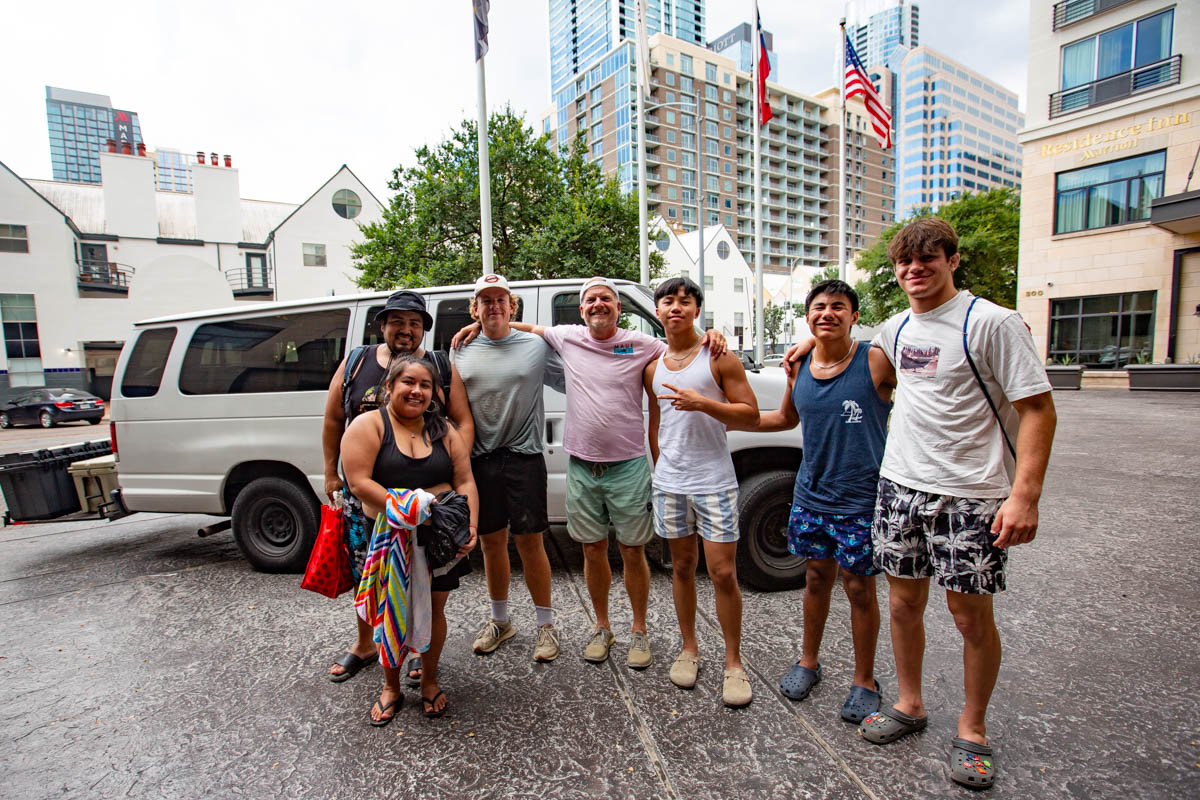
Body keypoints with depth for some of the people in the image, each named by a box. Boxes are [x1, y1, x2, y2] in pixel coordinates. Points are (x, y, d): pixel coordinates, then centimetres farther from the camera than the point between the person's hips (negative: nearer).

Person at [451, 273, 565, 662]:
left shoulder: (537, 346, 1)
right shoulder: (462, 352, 10)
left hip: (524, 458, -3)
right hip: (481, 459, 3)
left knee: (530, 542, 4)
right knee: (492, 542, 14)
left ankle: (545, 624, 23)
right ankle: (500, 621, 34)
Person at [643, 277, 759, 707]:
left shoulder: (718, 356, -4)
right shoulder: (652, 367, 9)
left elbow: (751, 415, -7)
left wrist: (703, 403, -21)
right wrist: (660, 469, 13)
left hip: (715, 482, -4)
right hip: (670, 482, 4)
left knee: (723, 573, -1)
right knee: (682, 567, 14)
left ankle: (733, 663, 18)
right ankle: (689, 648, 31)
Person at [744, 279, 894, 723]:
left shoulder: (876, 362, -12)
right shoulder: (799, 366, 2)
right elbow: (786, 418, 17)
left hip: (860, 500, -4)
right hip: (810, 494, 4)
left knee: (859, 588, 10)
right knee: (817, 578, 18)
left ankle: (864, 681, 32)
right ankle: (808, 661, 38)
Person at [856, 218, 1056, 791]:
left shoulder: (991, 322, -9)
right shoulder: (895, 329, 9)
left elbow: (1037, 409, -12)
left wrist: (1025, 495, -19)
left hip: (971, 492, -5)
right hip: (900, 484, 5)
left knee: (971, 615, 7)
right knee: (904, 602, 13)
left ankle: (972, 729, 29)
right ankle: (909, 705, 33)